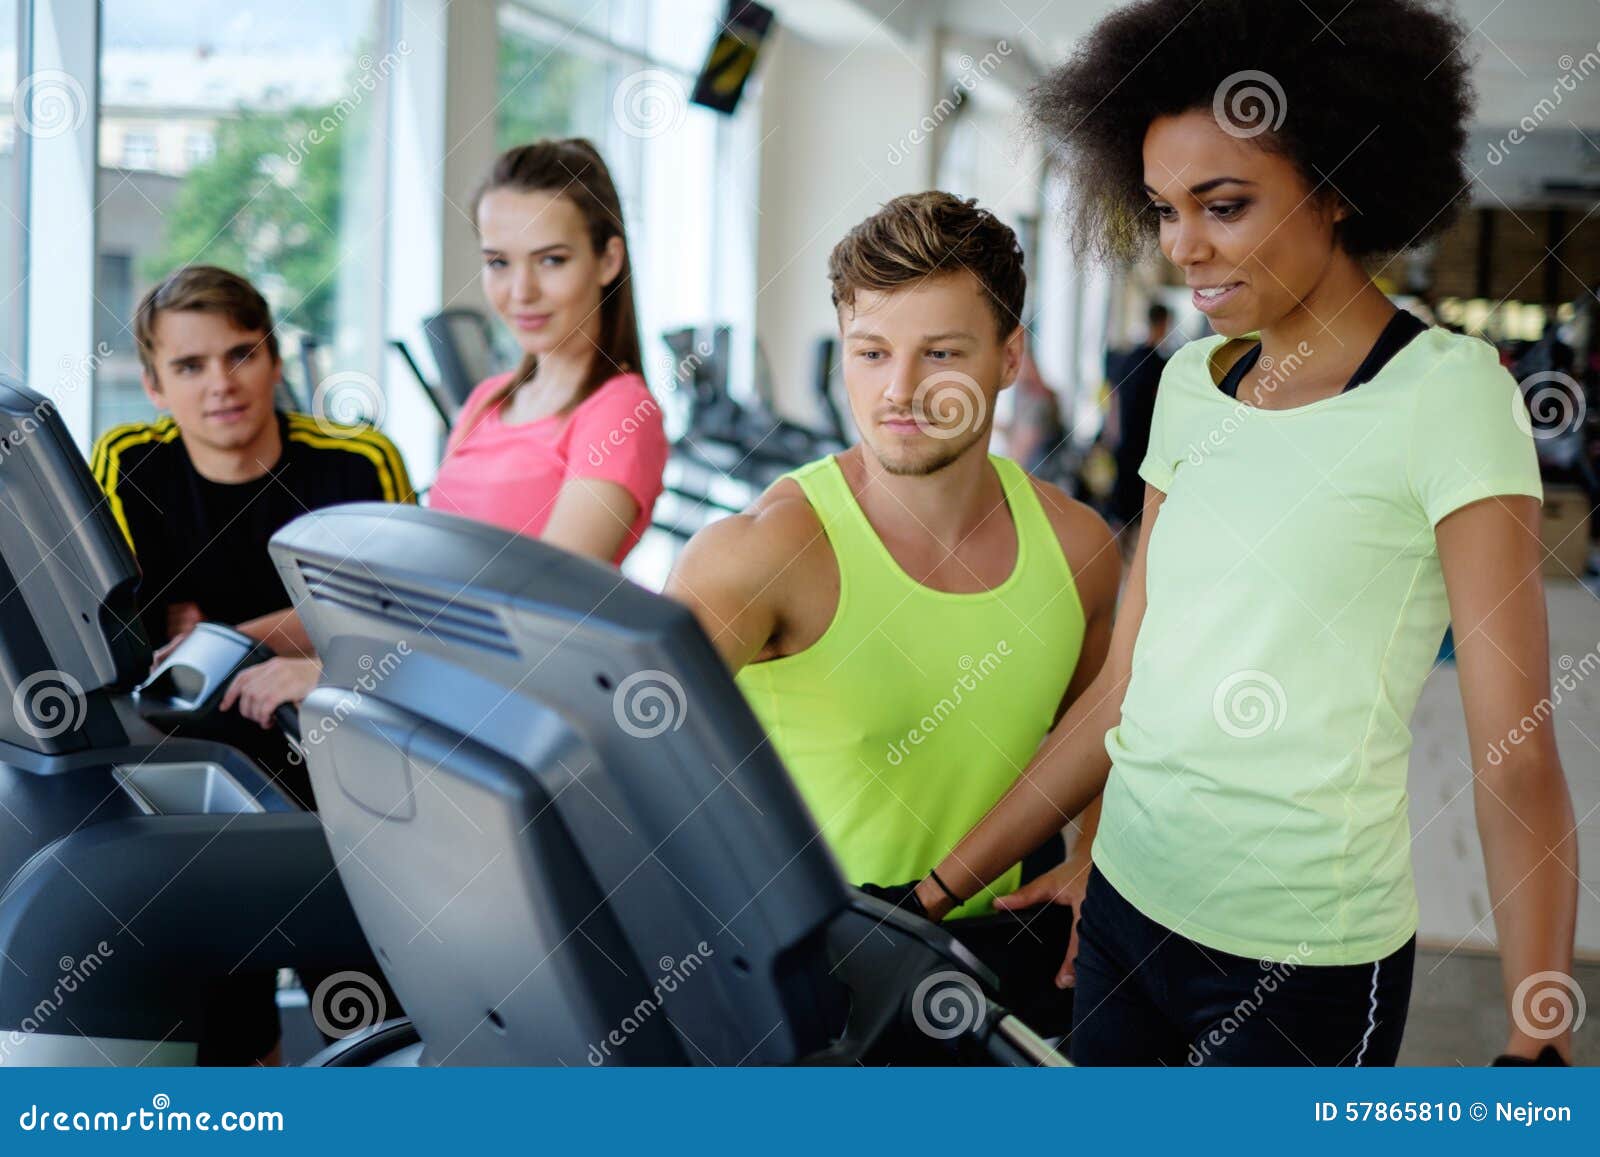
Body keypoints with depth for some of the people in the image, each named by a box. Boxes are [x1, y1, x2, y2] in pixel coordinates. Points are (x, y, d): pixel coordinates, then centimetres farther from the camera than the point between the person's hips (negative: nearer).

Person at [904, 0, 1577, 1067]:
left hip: (1303, 959, -6)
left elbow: (1517, 753, -15)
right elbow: (1124, 690, 9)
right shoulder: (1191, 386, 7)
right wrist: (940, 889, 7)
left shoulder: (1445, 392, -11)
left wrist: (1539, 1041, -22)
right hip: (1128, 900, 6)